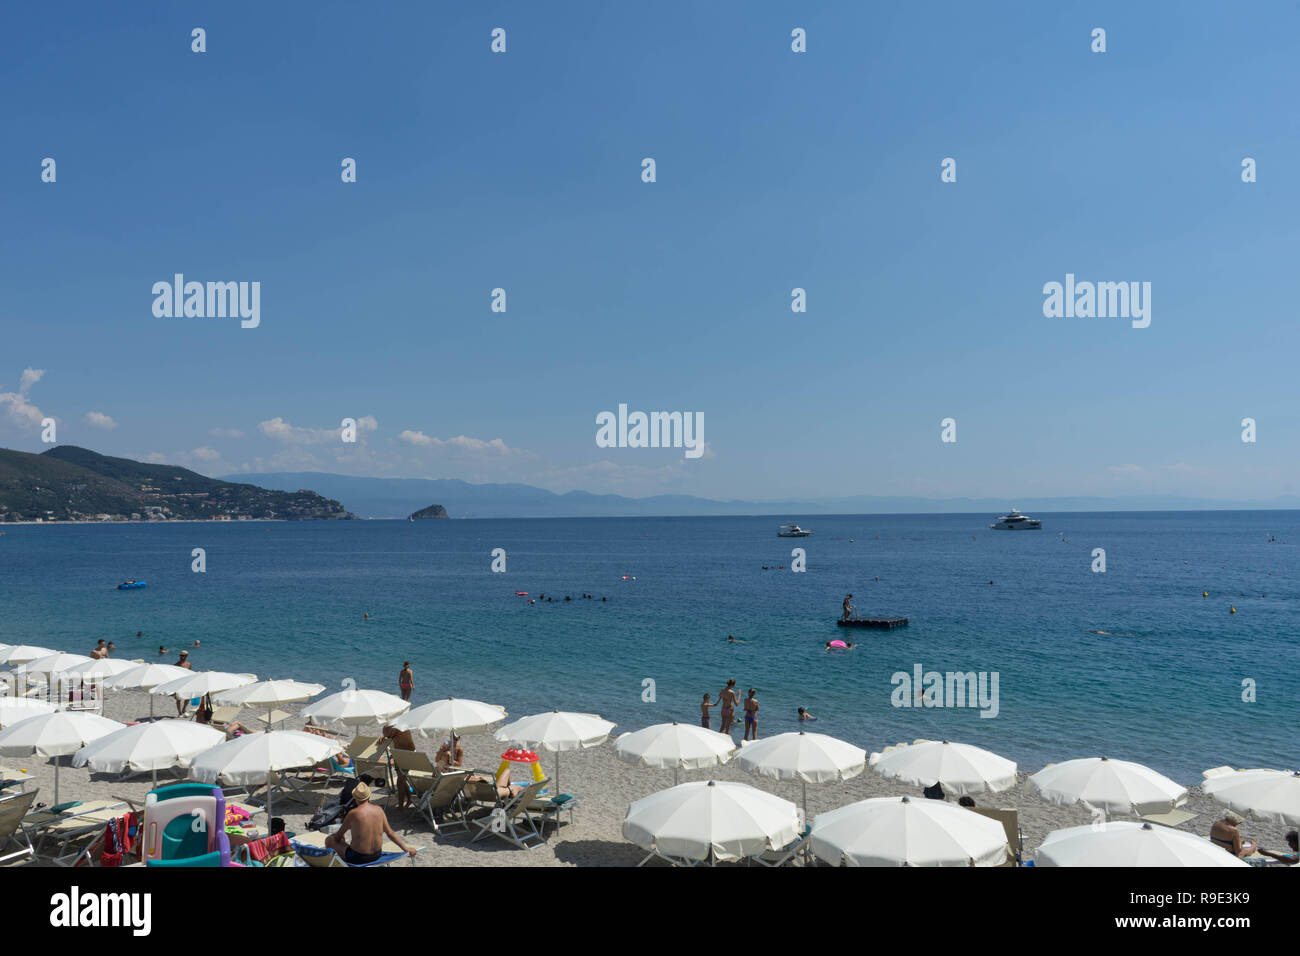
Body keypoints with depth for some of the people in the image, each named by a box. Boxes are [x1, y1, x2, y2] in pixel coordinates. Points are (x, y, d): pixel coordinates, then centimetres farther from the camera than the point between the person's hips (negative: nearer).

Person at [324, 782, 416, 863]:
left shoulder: (353, 813, -17)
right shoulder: (379, 810, -4)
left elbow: (339, 835, -3)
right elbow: (390, 833, 1)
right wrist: (406, 848, 10)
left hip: (358, 858, -6)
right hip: (377, 855, 6)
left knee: (329, 840, 12)